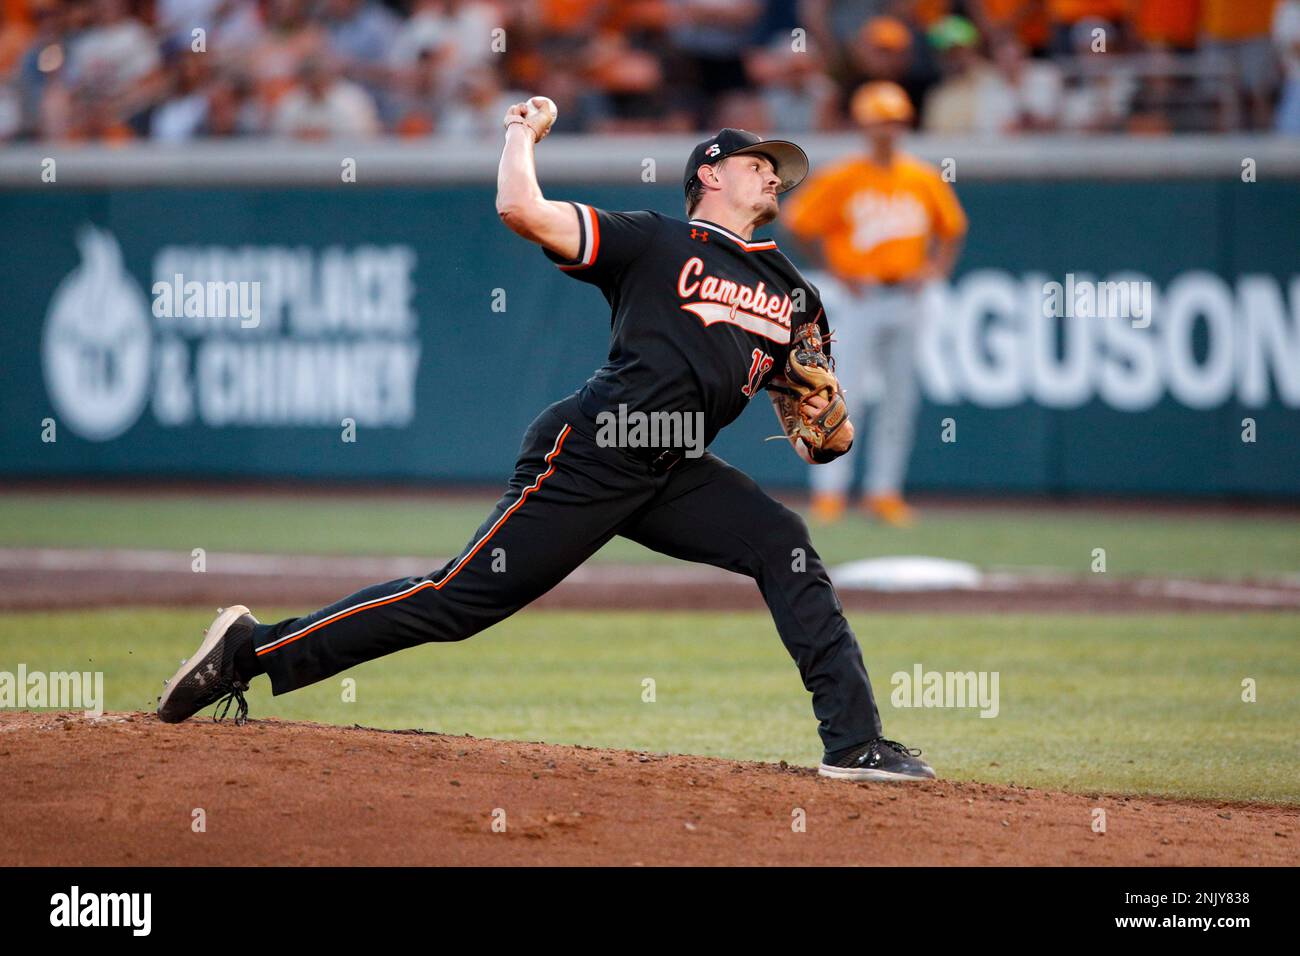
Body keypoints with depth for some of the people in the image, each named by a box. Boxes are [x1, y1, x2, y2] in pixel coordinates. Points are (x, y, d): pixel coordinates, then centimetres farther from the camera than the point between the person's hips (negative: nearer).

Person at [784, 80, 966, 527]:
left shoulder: (924, 180, 6)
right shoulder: (840, 179, -5)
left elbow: (951, 229, 16)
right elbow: (801, 223, -1)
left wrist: (936, 267, 0)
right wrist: (834, 271, -7)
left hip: (905, 300, 4)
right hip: (858, 299, -4)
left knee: (899, 398, 5)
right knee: (846, 395, -8)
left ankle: (884, 491, 12)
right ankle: (830, 491, -4)